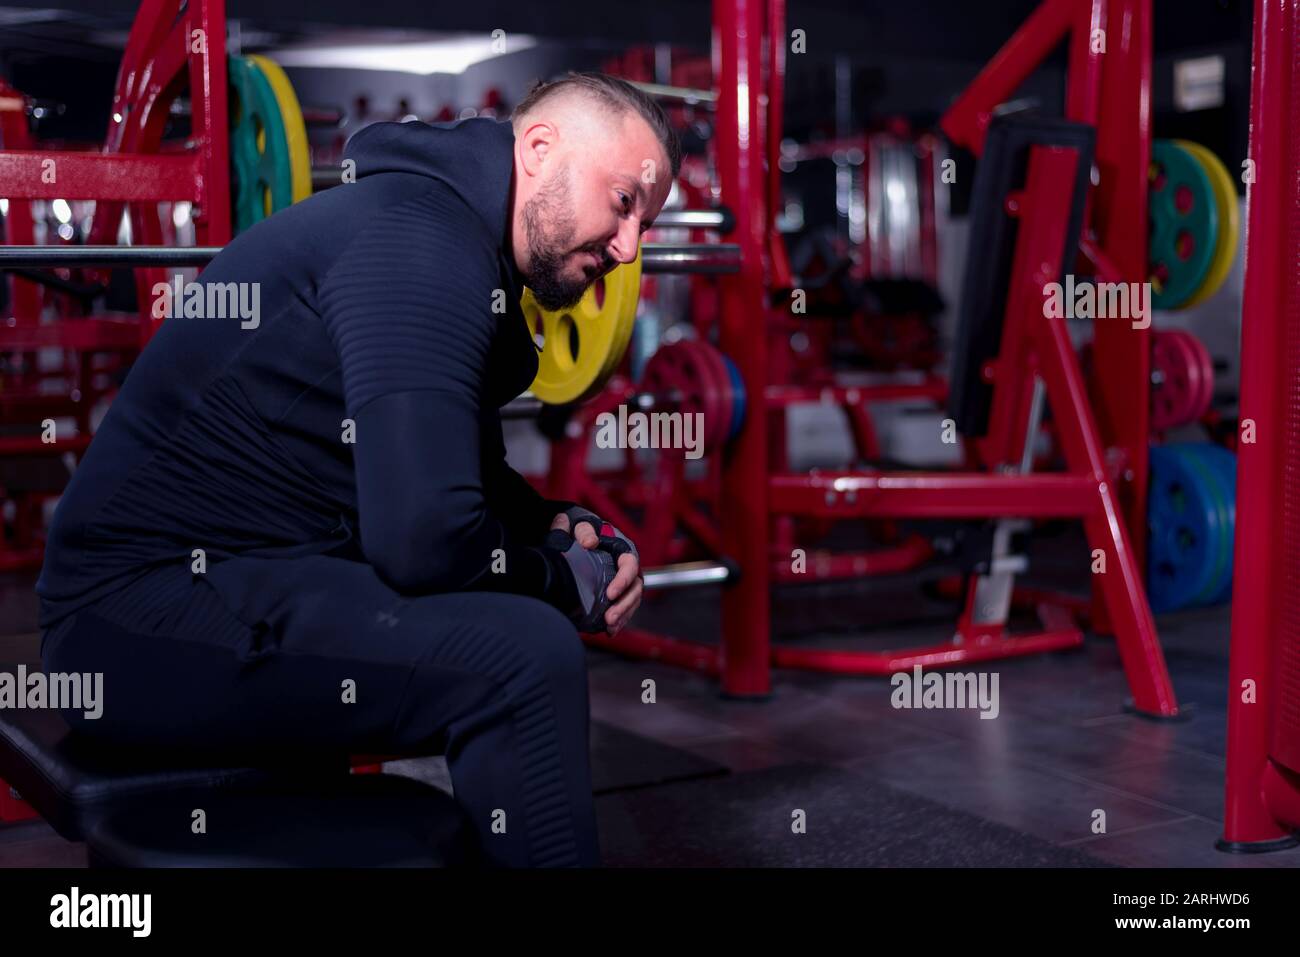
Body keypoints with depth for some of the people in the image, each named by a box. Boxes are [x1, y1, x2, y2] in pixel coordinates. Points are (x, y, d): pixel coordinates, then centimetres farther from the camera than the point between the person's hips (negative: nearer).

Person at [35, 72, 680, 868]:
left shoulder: (458, 237, 12)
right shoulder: (420, 243, -19)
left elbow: (467, 478, 23)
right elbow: (428, 536, -27)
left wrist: (567, 530, 4)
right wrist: (565, 579, -8)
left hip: (234, 577, 10)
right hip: (147, 602, -10)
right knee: (525, 655, -24)